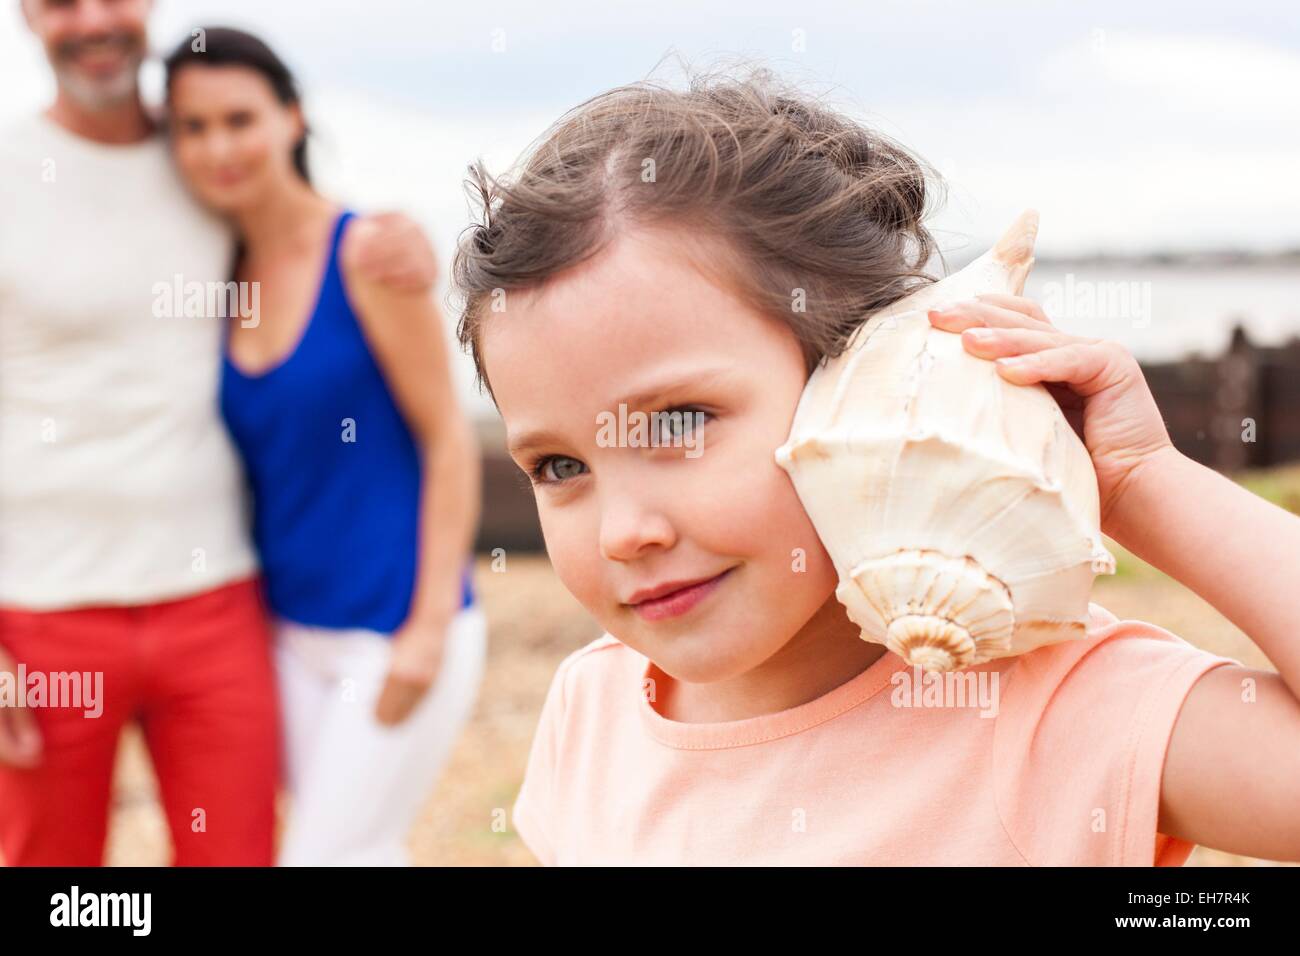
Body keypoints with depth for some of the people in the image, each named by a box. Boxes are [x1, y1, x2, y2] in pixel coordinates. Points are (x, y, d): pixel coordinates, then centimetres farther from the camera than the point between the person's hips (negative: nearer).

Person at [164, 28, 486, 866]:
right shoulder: (225, 275, 6)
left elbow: (449, 440, -12)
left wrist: (428, 630, -15)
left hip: (399, 633, -6)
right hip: (296, 634, 6)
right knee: (363, 854, 15)